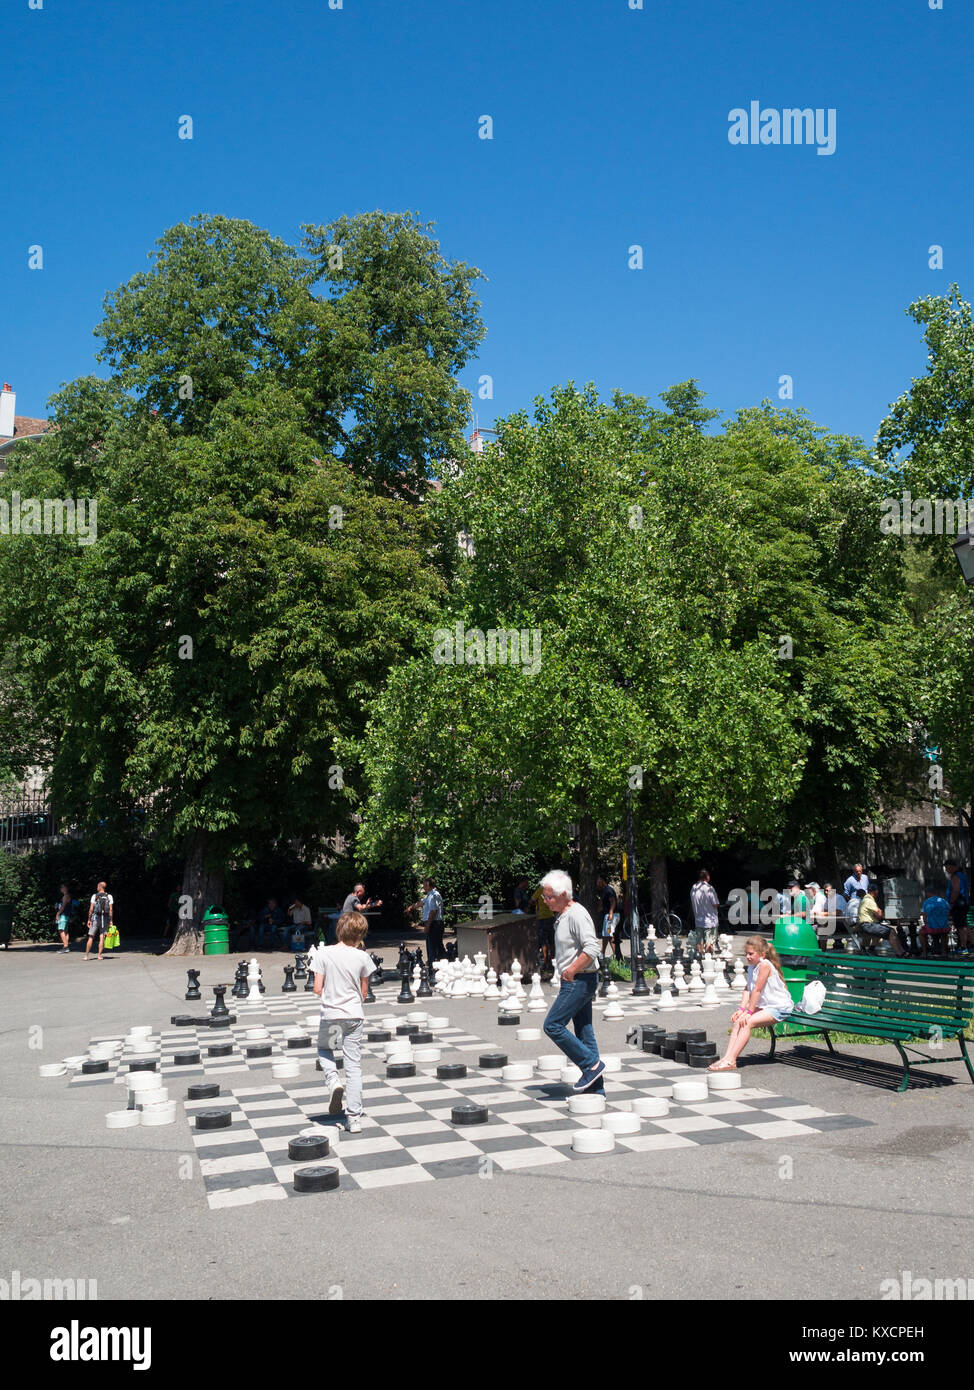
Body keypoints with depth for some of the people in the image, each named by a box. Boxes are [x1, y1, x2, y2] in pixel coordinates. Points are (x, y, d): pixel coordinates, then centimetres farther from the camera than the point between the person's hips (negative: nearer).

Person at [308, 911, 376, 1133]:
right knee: (354, 1065, 6)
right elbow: (364, 992, 4)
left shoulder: (324, 953, -8)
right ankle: (354, 1118, 7)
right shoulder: (362, 957, -5)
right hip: (355, 1015, 1)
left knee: (324, 1049, 28)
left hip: (330, 1015, 0)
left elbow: (318, 989, -6)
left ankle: (333, 1080, 1)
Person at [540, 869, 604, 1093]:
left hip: (580, 980, -10)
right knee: (584, 1032, 10)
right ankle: (596, 1086, 14)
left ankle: (591, 1064, -3)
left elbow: (592, 948, -25)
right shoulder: (563, 915, 14)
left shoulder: (577, 914, -17)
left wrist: (572, 970, -20)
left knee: (553, 1025, -10)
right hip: (576, 981, 10)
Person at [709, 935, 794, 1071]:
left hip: (779, 1008, -9)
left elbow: (757, 990, -20)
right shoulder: (751, 967, 9)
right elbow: (748, 990, 4)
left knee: (747, 1022, -24)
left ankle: (730, 1060, -24)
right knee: (738, 1021, -9)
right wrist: (742, 1009, -8)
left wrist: (749, 1012, -18)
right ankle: (727, 1057, -14)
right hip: (764, 1006, 9)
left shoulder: (765, 965, -20)